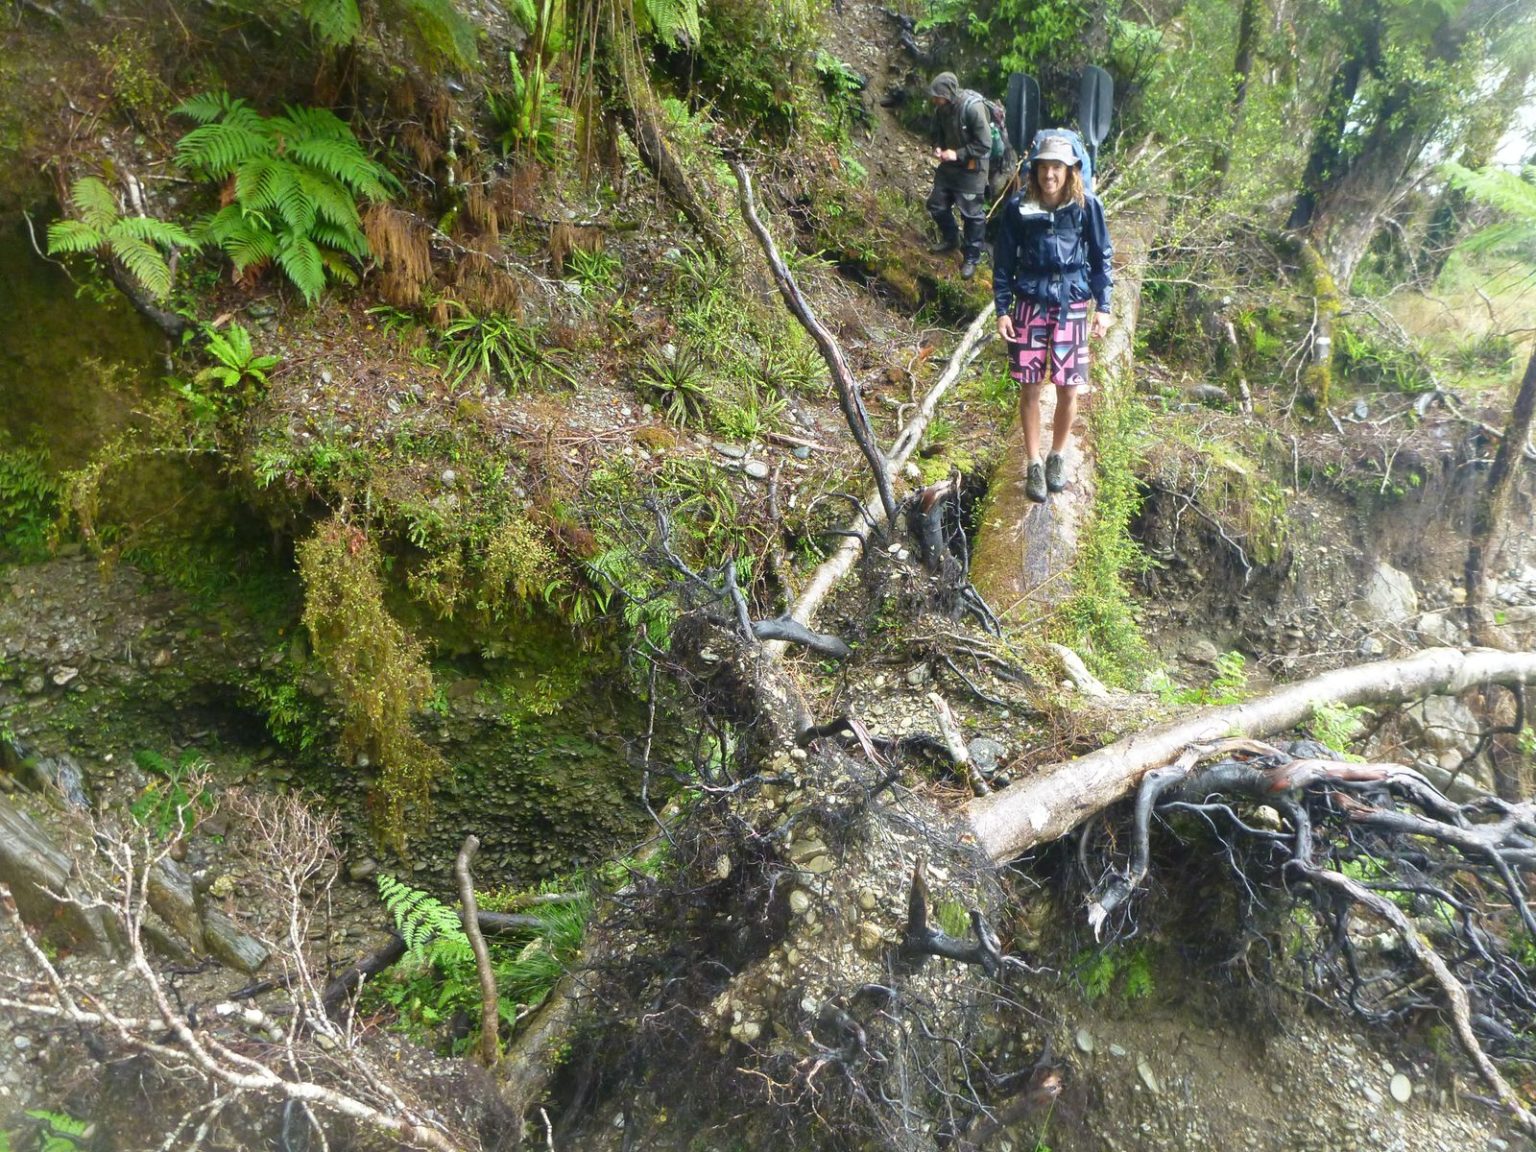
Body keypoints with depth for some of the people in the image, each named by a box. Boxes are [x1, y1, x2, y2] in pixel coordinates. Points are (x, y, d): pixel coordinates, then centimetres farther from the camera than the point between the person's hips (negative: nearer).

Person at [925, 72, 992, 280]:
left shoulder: (973, 108, -25)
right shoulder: (941, 108, -5)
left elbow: (984, 145, -22)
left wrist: (958, 154, -24)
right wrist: (937, 146, -6)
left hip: (971, 169, -7)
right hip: (949, 164, 7)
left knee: (972, 214, 0)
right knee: (936, 204, 16)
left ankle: (971, 258, 13)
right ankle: (950, 239, 40)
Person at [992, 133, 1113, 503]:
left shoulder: (1086, 205, -5)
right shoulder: (1018, 206, -6)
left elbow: (1101, 257, 3)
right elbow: (1003, 260, 2)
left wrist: (1103, 307, 1)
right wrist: (1002, 310, -1)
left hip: (1072, 307, 0)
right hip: (1030, 306, 0)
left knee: (1068, 389, 4)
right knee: (1030, 388, 4)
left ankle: (1057, 456, 26)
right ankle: (1034, 464, 17)